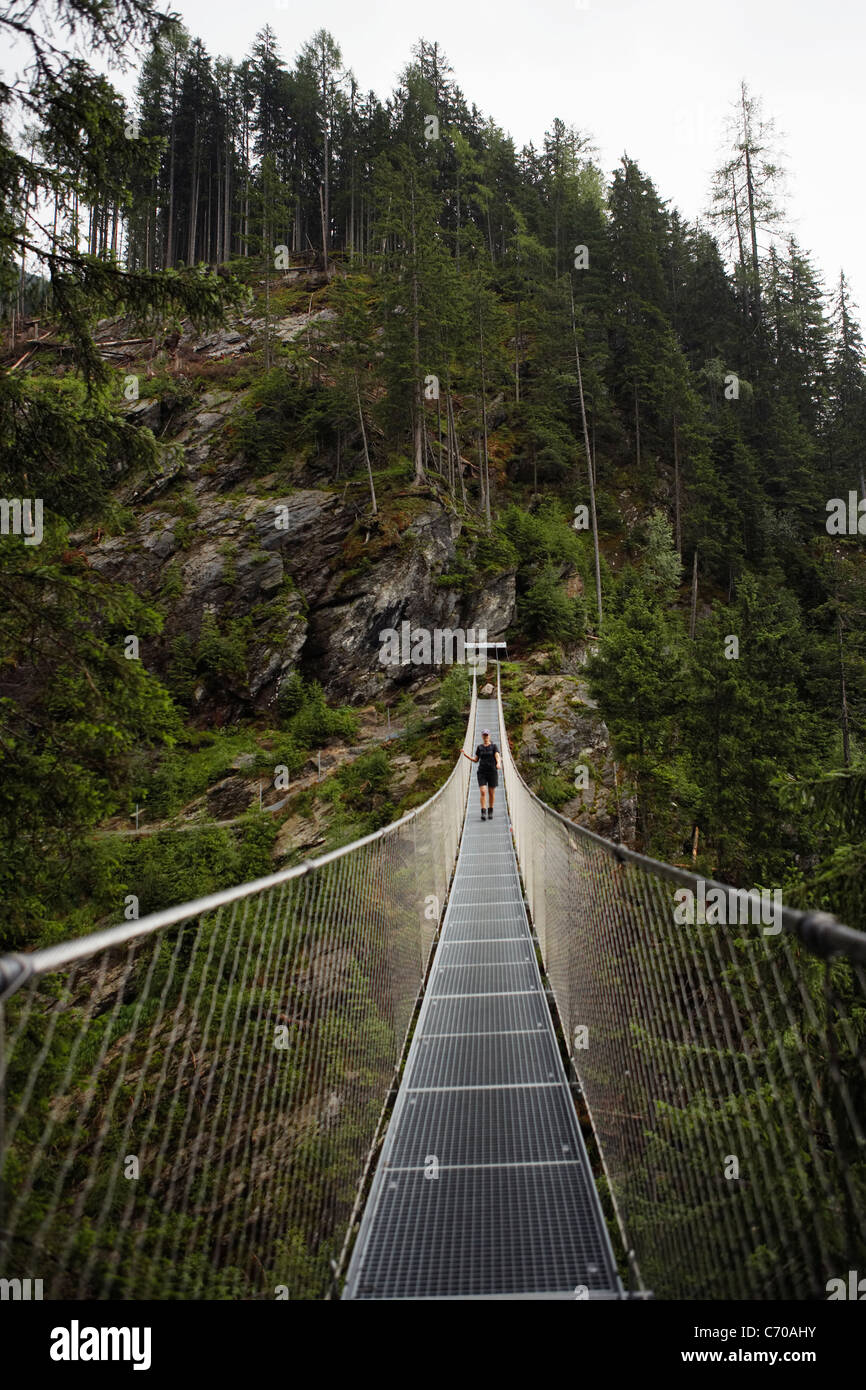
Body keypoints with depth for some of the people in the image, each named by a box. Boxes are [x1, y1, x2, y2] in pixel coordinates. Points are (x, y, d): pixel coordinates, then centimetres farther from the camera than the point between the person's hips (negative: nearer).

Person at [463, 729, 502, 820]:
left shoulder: (494, 746, 1)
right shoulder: (479, 747, 9)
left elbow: (498, 757, -13)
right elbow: (476, 760, 14)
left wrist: (498, 763, -35)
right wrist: (466, 755, 2)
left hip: (492, 772, -1)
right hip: (482, 772, 1)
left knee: (491, 792, 7)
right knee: (483, 792, -13)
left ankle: (490, 811, 24)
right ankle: (483, 813, -17)